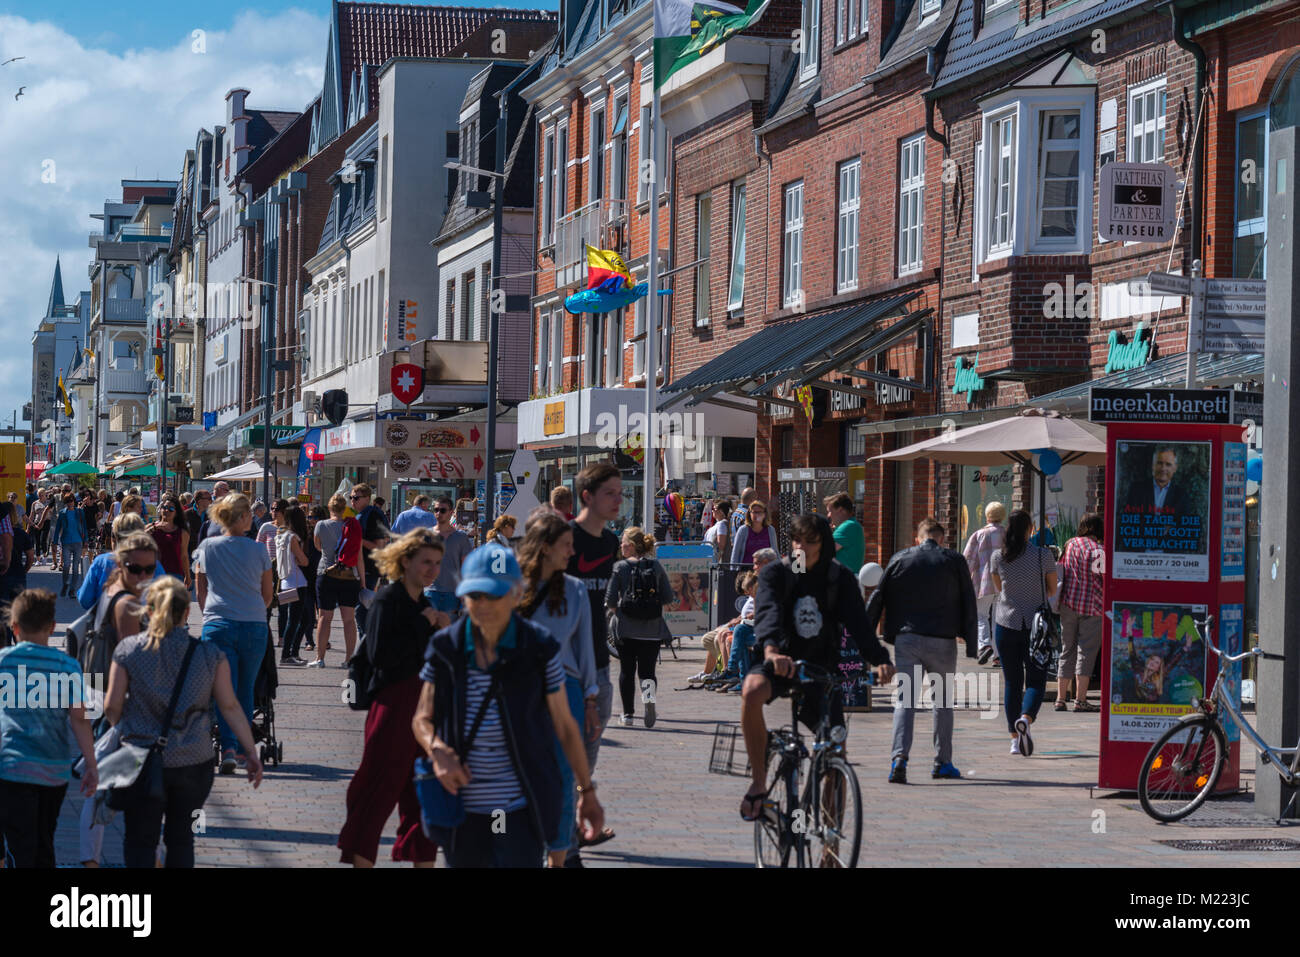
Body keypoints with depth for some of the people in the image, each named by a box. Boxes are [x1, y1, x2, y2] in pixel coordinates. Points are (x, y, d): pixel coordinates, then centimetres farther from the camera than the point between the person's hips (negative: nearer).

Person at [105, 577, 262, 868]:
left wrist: (119, 730, 18)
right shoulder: (210, 653, -5)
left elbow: (112, 707, -4)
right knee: (181, 839, 16)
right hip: (194, 763, 1)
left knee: (140, 842, 6)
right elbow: (230, 706, -2)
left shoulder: (128, 650, -7)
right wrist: (251, 752, 6)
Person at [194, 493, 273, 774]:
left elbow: (200, 592, 11)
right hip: (254, 626, 0)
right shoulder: (257, 550, 0)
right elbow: (268, 595, 10)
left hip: (217, 625, 0)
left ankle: (228, 748, -16)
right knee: (245, 689, 12)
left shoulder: (207, 548, 2)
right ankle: (245, 750, 19)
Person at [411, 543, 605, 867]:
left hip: (520, 809, -3)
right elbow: (422, 719, 6)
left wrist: (587, 791, 8)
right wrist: (438, 751, -17)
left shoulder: (540, 649, -5)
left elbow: (565, 725, 2)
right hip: (462, 805, 3)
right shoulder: (445, 648, 0)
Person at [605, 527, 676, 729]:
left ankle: (627, 714, 13)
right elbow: (668, 598, 1)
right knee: (647, 670, 6)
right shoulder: (656, 566, 1)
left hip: (625, 628, -2)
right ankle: (649, 697, -24)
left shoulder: (620, 567, -6)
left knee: (626, 670, 10)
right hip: (652, 629, 2)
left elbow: (610, 599, -9)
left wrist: (613, 610, 12)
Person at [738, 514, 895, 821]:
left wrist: (879, 660, -34)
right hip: (781, 662, -2)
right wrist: (772, 649, -46)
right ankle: (759, 782, -22)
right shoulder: (775, 573, -6)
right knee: (752, 691, -35)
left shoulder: (840, 579, -1)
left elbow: (858, 621, -15)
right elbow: (768, 611, -25)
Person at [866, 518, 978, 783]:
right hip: (942, 641, -1)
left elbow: (877, 599, 6)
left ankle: (899, 757, -19)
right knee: (943, 701, 15)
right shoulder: (954, 561, 4)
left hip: (906, 639, 1)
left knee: (904, 700, -1)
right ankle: (942, 762, 19)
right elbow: (968, 605, 3)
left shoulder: (899, 560, 7)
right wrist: (971, 644, 5)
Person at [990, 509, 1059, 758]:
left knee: (1011, 681, 9)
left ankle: (1014, 739, 9)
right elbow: (1052, 590, 4)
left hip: (1006, 623, 2)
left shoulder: (998, 557, -2)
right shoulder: (1043, 556, -7)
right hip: (1036, 624, -2)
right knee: (1036, 679, 5)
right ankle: (1026, 718, -23)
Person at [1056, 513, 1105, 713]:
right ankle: (1080, 700, -3)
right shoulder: (1098, 550, -12)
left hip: (1068, 604, 5)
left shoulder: (1070, 544, 6)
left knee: (1067, 651, 12)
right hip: (1091, 606, -5)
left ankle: (1061, 698, 13)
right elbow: (1106, 579, -12)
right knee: (1086, 652, -1)